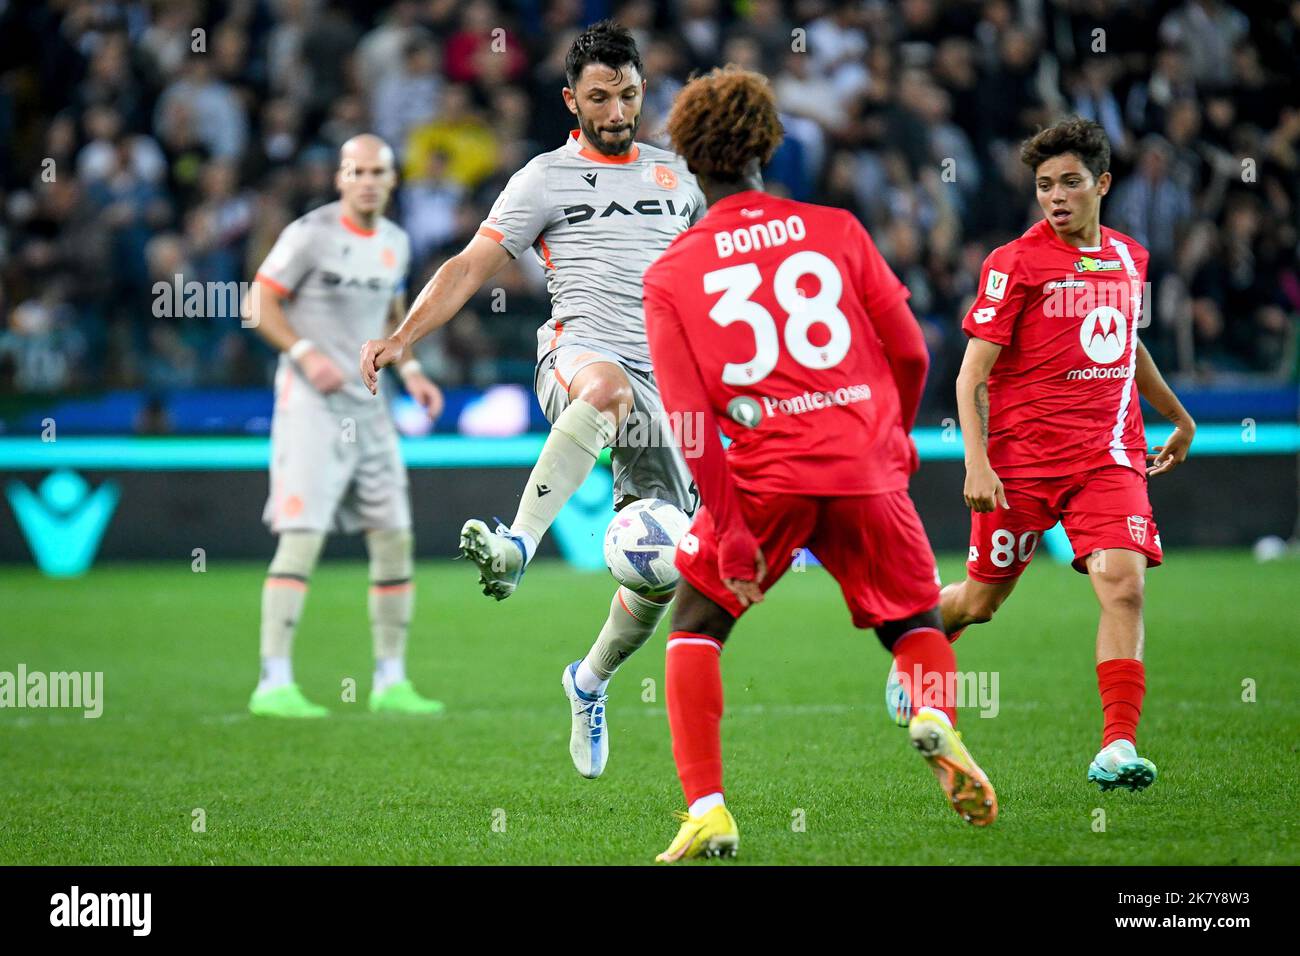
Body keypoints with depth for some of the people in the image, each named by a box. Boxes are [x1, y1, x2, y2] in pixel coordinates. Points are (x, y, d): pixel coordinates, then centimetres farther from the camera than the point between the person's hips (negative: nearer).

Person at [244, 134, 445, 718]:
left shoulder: (395, 243, 12)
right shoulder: (310, 235, -9)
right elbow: (258, 306, -7)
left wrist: (409, 371, 12)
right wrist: (305, 352, -19)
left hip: (368, 404, 7)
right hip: (312, 404, -7)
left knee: (395, 538, 7)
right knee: (302, 537, -14)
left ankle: (390, 681, 16)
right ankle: (274, 683, -13)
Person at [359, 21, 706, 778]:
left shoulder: (676, 174, 18)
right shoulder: (548, 178, 5)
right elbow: (472, 266, 0)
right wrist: (404, 338, -13)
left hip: (663, 386, 4)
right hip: (580, 355, -4)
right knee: (609, 385, -44)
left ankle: (591, 682, 24)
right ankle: (518, 545, -51)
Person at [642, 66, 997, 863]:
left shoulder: (670, 275, 4)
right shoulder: (837, 232, 6)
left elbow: (690, 420, -4)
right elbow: (910, 354, 8)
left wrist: (731, 531, -5)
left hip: (763, 478, -1)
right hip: (866, 468, 1)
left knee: (695, 628, 16)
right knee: (916, 624, 19)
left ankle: (707, 812, 1)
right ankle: (937, 719, -14)